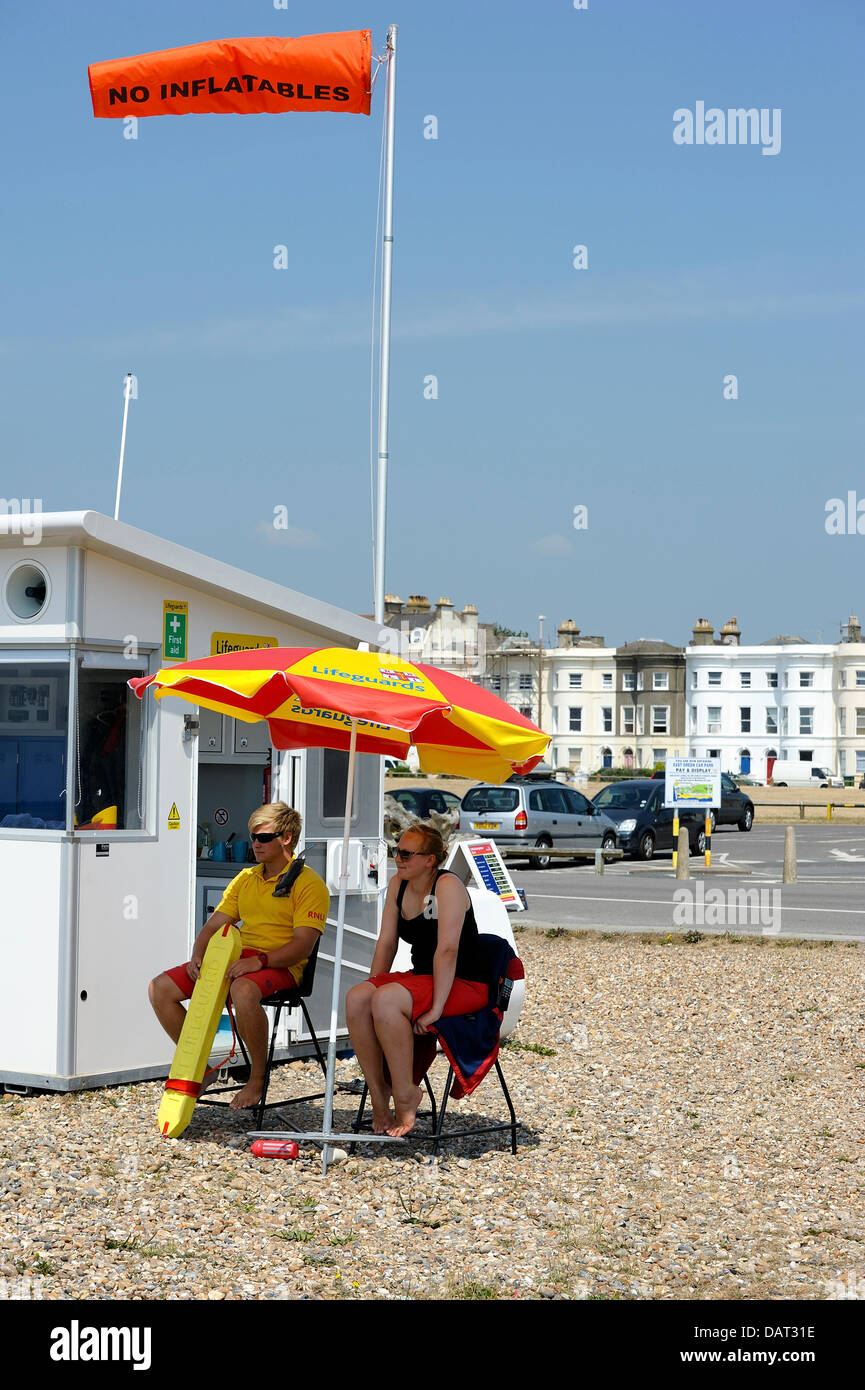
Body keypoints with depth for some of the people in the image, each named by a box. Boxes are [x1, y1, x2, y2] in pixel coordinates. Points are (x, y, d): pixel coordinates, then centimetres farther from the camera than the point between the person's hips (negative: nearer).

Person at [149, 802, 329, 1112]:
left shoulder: (308, 883, -4)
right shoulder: (245, 879, 19)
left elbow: (303, 945, -15)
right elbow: (213, 925, 17)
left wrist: (260, 961, -28)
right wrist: (197, 957, -4)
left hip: (281, 967, -7)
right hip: (235, 959, 7)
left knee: (243, 990, -42)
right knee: (160, 988, -6)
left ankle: (258, 1078, -22)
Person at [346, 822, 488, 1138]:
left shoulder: (448, 886, -16)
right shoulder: (397, 885, 8)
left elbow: (447, 950, -23)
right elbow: (386, 943, 8)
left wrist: (436, 1008, -27)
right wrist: (373, 987, -3)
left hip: (464, 984, -7)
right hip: (421, 977, 7)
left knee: (386, 1000, -31)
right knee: (356, 998, -19)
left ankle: (405, 1094, -19)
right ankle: (377, 1090, -12)